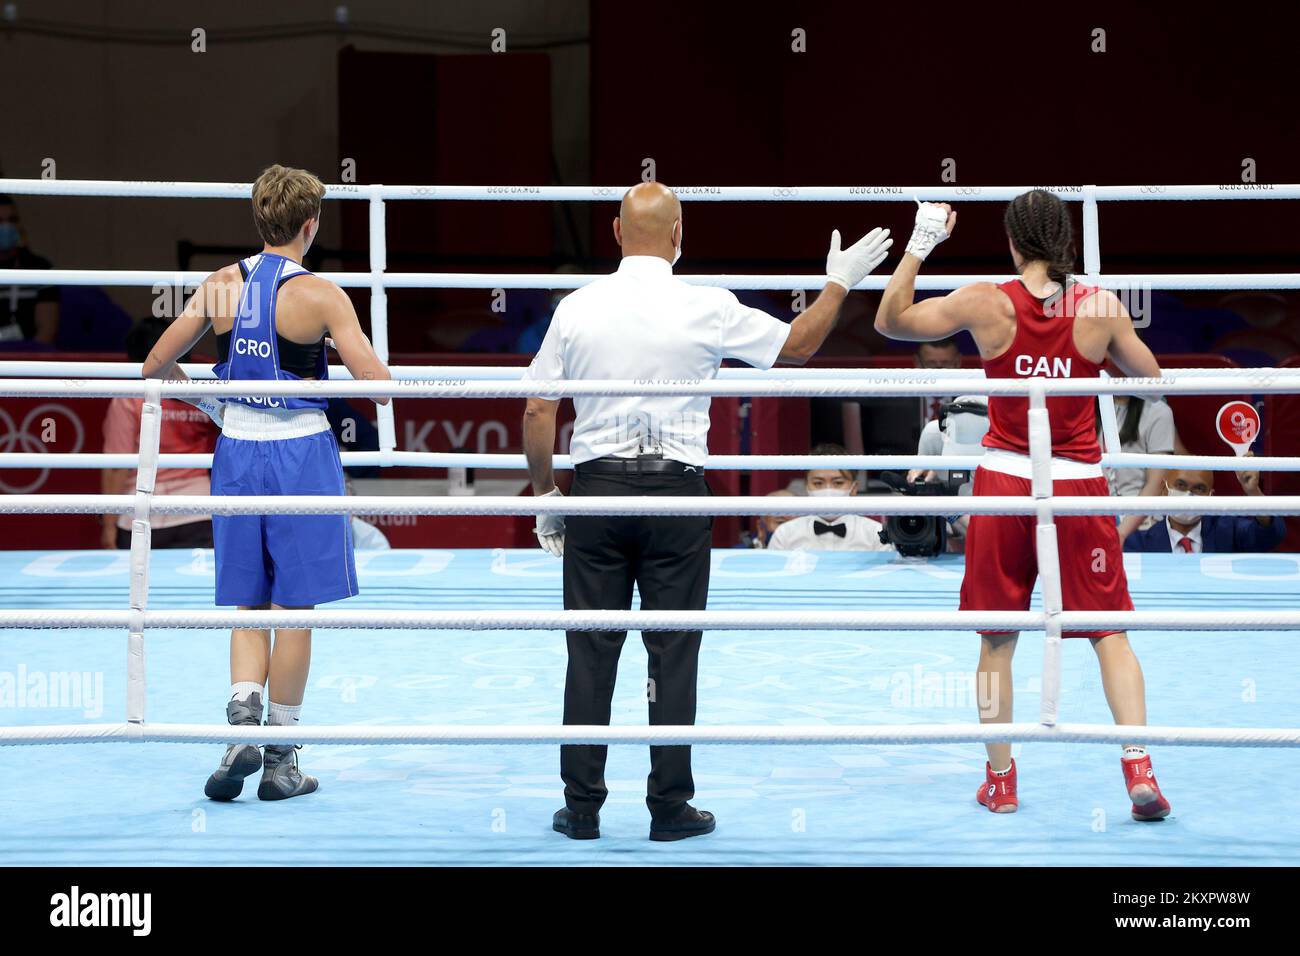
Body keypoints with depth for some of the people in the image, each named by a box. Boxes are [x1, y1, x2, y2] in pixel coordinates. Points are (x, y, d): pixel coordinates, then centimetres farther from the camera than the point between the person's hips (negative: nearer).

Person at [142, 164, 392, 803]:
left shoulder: (221, 285, 2)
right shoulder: (321, 296, -11)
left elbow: (156, 366, 7)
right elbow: (376, 384, -14)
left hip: (237, 451, 4)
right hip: (301, 454, -4)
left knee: (249, 606, 14)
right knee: (294, 607, 4)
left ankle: (243, 720, -8)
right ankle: (280, 761, 9)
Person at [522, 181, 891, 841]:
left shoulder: (577, 308, 0)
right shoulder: (707, 309, -5)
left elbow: (538, 410, 2)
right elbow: (798, 344, 8)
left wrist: (544, 494, 11)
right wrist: (840, 282, 21)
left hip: (597, 488, 2)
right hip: (675, 489, -2)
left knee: (590, 652, 5)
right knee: (673, 652, 4)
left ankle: (582, 808, 8)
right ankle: (670, 807, 7)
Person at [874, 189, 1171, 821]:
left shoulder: (986, 303, -8)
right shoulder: (1101, 307, -6)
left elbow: (891, 321, 4)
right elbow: (1150, 377, 7)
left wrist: (919, 244, 10)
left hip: (1006, 482, 0)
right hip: (1079, 485, 0)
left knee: (997, 637, 12)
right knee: (1109, 631, 7)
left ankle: (1000, 779, 17)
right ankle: (1138, 768, -6)